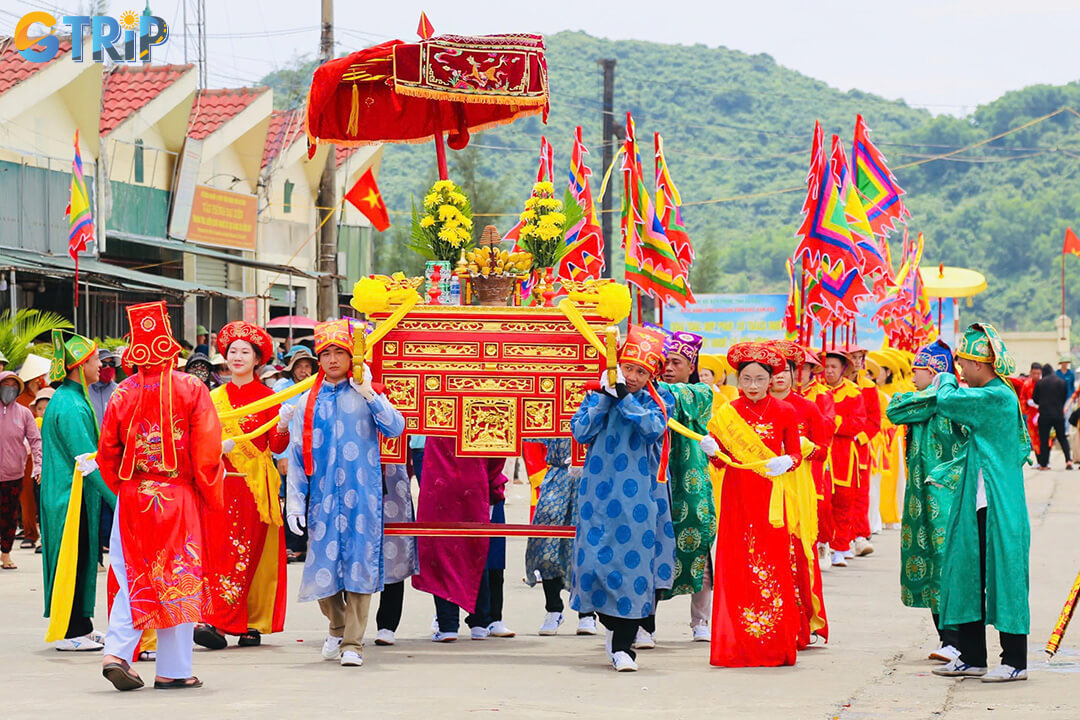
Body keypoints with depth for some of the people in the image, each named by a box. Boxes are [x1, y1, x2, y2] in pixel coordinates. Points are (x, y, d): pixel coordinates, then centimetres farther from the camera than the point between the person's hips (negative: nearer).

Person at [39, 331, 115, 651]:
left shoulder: (67, 400, 14)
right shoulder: (71, 407, -19)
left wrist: (113, 495, 19)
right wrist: (117, 498, -20)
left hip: (76, 497, 10)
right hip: (73, 497, -10)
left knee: (81, 562, 13)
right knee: (73, 561, -4)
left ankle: (80, 627, 19)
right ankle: (69, 632, 1)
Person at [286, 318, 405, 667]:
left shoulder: (366, 396, 5)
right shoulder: (307, 402, 10)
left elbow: (395, 428, -10)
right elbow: (296, 454, 10)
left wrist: (369, 394, -18)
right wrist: (294, 502, 4)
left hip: (362, 495, -2)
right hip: (322, 498, 2)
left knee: (359, 563, -5)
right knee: (323, 566, 3)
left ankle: (353, 642, -1)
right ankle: (337, 627, 28)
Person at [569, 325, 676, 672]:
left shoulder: (659, 400, 5)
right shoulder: (598, 395, 8)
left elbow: (654, 428, -14)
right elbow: (580, 432, -5)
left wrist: (625, 398, -18)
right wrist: (606, 396, -11)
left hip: (640, 496, -1)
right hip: (600, 493, 1)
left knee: (634, 561, -5)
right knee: (596, 558, -2)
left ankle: (623, 644, 2)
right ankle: (613, 626, 23)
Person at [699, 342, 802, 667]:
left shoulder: (784, 412, 2)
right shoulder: (727, 414, 4)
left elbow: (795, 453, 6)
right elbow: (722, 462, 6)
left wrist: (786, 462, -15)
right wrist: (713, 452, -15)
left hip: (770, 496, -1)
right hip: (737, 496, 1)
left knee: (772, 566, -3)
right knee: (737, 567, -1)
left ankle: (774, 646, 4)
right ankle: (737, 646, 3)